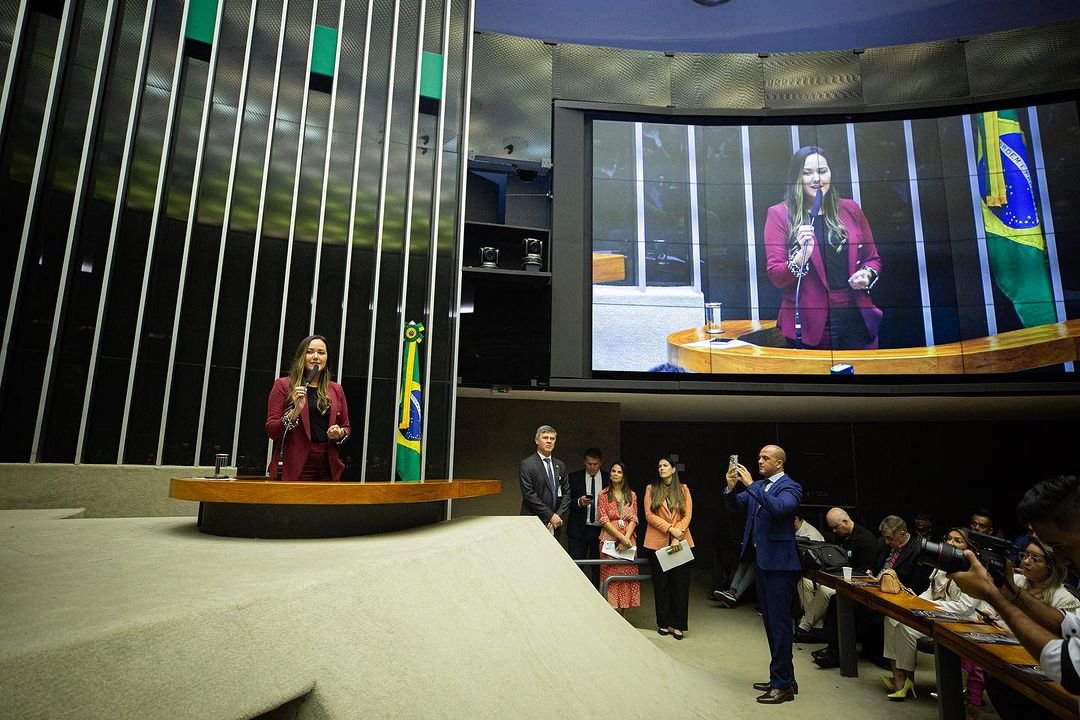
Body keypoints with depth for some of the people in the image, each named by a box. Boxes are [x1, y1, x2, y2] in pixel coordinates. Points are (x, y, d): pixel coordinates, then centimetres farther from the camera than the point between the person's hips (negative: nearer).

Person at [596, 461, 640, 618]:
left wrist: (626, 538, -10)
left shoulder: (632, 495, 11)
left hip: (629, 540, 2)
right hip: (610, 539, -2)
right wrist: (620, 537, -13)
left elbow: (634, 519, 5)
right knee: (610, 576, -3)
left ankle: (624, 618, 10)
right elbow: (603, 520, -3)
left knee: (628, 576, 0)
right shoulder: (603, 495, 4)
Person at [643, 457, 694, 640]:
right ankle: (664, 623, 16)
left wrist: (678, 537, -11)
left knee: (680, 584, 1)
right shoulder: (651, 489, 4)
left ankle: (678, 625, 10)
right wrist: (670, 529, -13)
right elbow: (649, 515, -4)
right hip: (657, 543, 0)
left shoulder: (683, 490, 7)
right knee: (661, 584, 5)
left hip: (681, 542, 1)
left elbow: (687, 516, 0)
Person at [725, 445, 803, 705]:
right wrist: (731, 487, -8)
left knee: (779, 622, -2)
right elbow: (735, 505, 11)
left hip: (779, 563, -8)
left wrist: (750, 484, -29)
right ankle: (783, 678, 29)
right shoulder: (758, 486, 10)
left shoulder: (790, 487, -11)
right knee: (771, 622, 16)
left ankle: (783, 685, 7)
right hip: (761, 561, 8)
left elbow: (780, 507, -30)